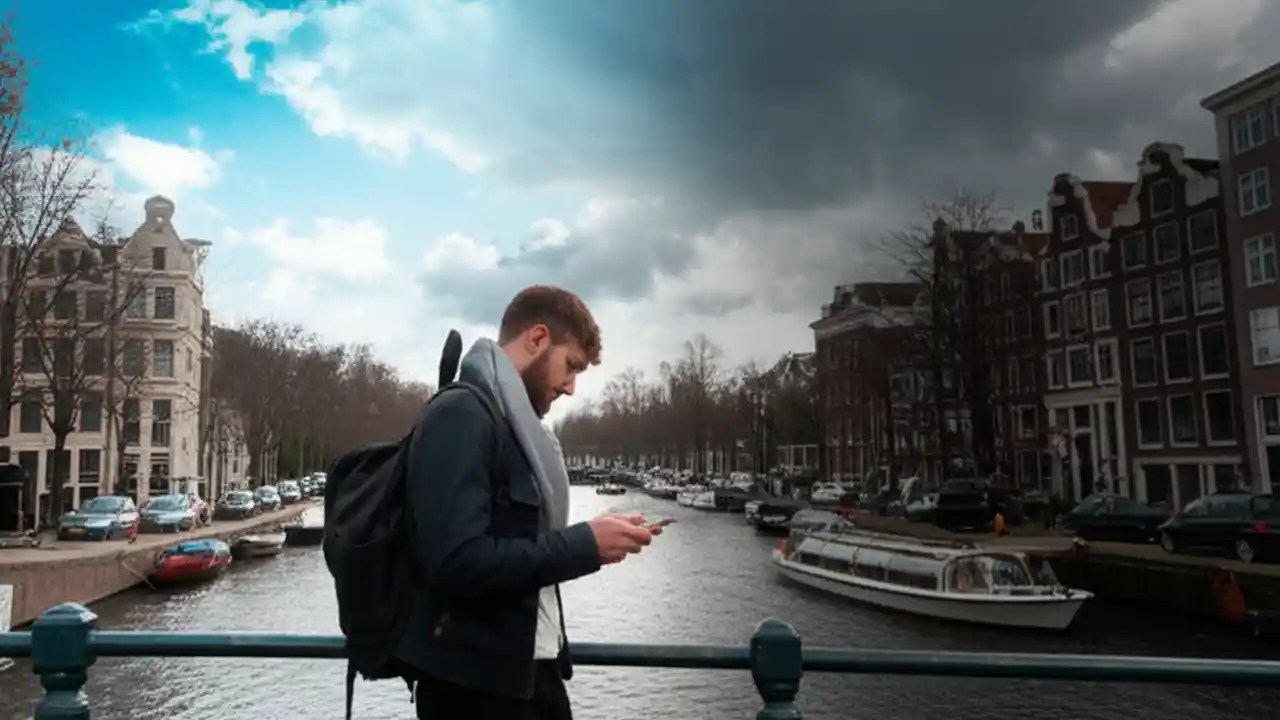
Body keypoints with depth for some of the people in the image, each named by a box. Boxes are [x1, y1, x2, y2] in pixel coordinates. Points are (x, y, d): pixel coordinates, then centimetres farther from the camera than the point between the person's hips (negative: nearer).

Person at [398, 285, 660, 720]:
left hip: (532, 668, 9)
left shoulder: (511, 421, 13)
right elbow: (457, 562, -26)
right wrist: (584, 545, -20)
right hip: (477, 685, -9)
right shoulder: (462, 416, -16)